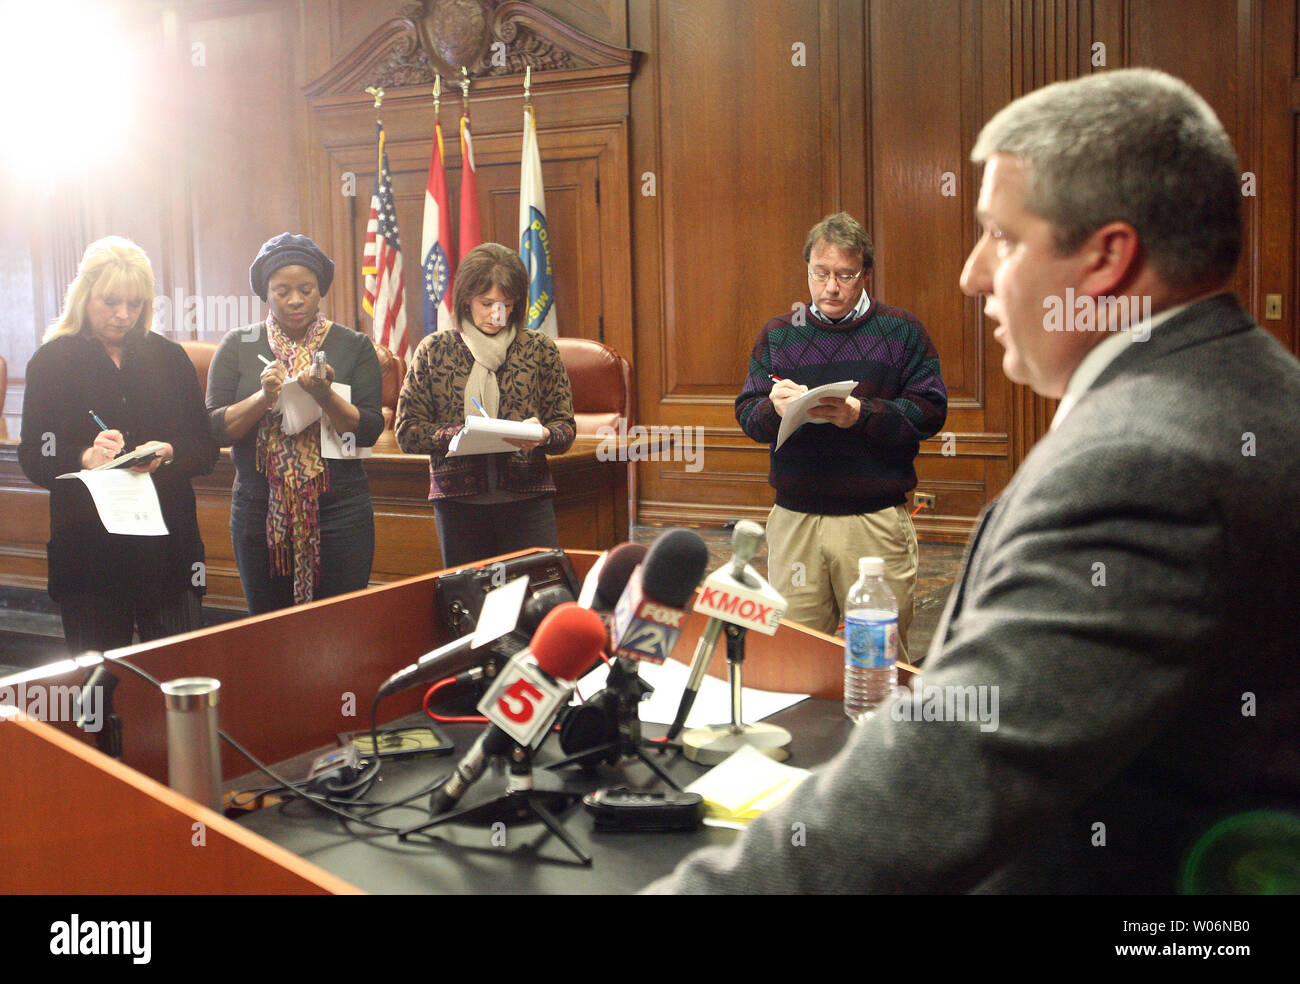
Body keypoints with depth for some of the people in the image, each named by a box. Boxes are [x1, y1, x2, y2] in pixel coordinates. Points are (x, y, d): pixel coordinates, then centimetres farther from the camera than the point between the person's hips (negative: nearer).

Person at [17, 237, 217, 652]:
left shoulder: (169, 358, 10)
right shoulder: (51, 362, 4)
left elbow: (206, 449, 7)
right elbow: (33, 460, -2)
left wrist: (168, 454, -15)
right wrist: (84, 458, -22)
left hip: (168, 544, 1)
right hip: (87, 551, -1)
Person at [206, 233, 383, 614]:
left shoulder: (354, 346, 4)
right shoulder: (238, 347, 7)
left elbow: (370, 431, -4)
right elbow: (215, 429, 0)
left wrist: (326, 396, -19)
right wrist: (264, 397, -16)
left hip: (338, 509, -1)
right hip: (260, 510, 1)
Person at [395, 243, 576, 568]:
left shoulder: (540, 350, 6)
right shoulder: (434, 350, 5)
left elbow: (565, 428, 6)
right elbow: (407, 432, 1)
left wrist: (541, 435, -16)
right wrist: (458, 434, -15)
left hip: (527, 502, 0)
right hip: (458, 502, 0)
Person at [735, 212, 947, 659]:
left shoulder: (902, 331, 6)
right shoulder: (777, 334, 13)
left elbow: (930, 411, -3)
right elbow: (746, 415, 8)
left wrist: (863, 414, -17)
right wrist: (774, 408, -15)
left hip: (877, 520, -2)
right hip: (794, 517, 2)